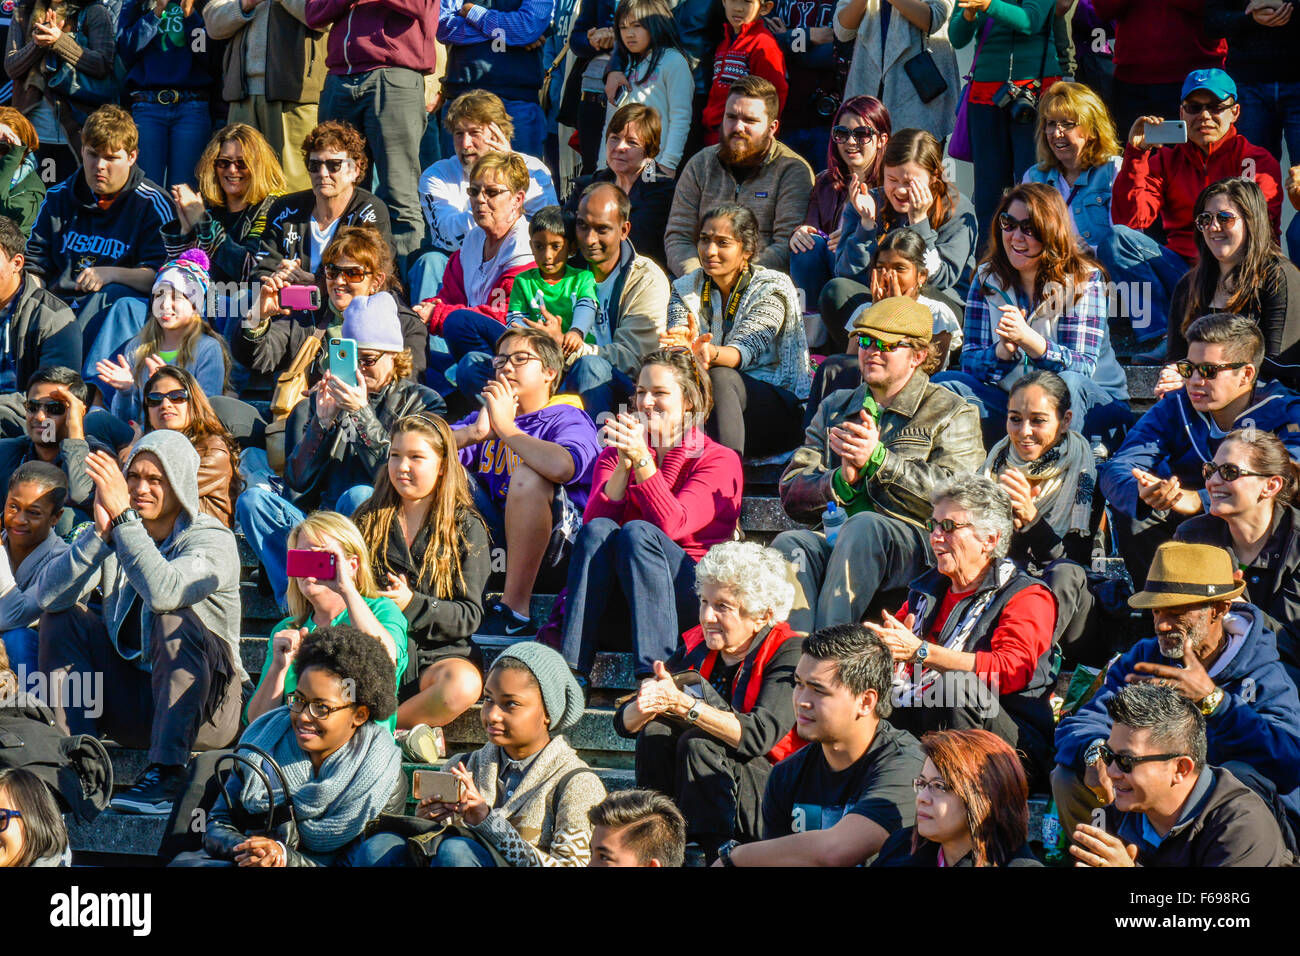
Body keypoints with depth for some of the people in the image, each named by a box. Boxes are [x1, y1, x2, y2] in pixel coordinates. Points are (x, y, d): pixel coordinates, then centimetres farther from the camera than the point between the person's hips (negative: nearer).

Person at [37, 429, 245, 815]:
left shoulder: (214, 540, -12)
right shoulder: (117, 534, 3)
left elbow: (162, 591, -35)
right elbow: (49, 596, -13)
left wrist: (123, 515, -33)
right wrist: (100, 532, -25)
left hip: (204, 708, -5)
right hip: (131, 706, 5)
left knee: (175, 618, -31)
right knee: (61, 619, -8)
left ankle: (166, 776, -36)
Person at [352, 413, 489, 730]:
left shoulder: (466, 527, 5)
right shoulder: (369, 519, 14)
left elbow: (470, 616, -1)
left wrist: (411, 604, -17)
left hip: (439, 653, -1)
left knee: (463, 685, -38)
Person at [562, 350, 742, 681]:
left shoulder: (719, 460, 4)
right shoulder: (614, 455, 16)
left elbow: (672, 525, -14)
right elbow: (592, 519, -3)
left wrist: (642, 459, -20)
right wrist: (624, 463, -15)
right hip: (619, 601, 3)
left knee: (637, 531, -29)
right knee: (598, 530, -25)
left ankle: (654, 675, -40)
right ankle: (571, 671, -35)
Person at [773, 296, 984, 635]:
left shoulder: (952, 414, 12)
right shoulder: (835, 408, 26)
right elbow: (792, 493, 16)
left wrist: (878, 459, -9)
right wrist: (842, 480, -6)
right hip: (835, 539, 4)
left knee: (864, 526, -37)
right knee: (790, 544, -29)